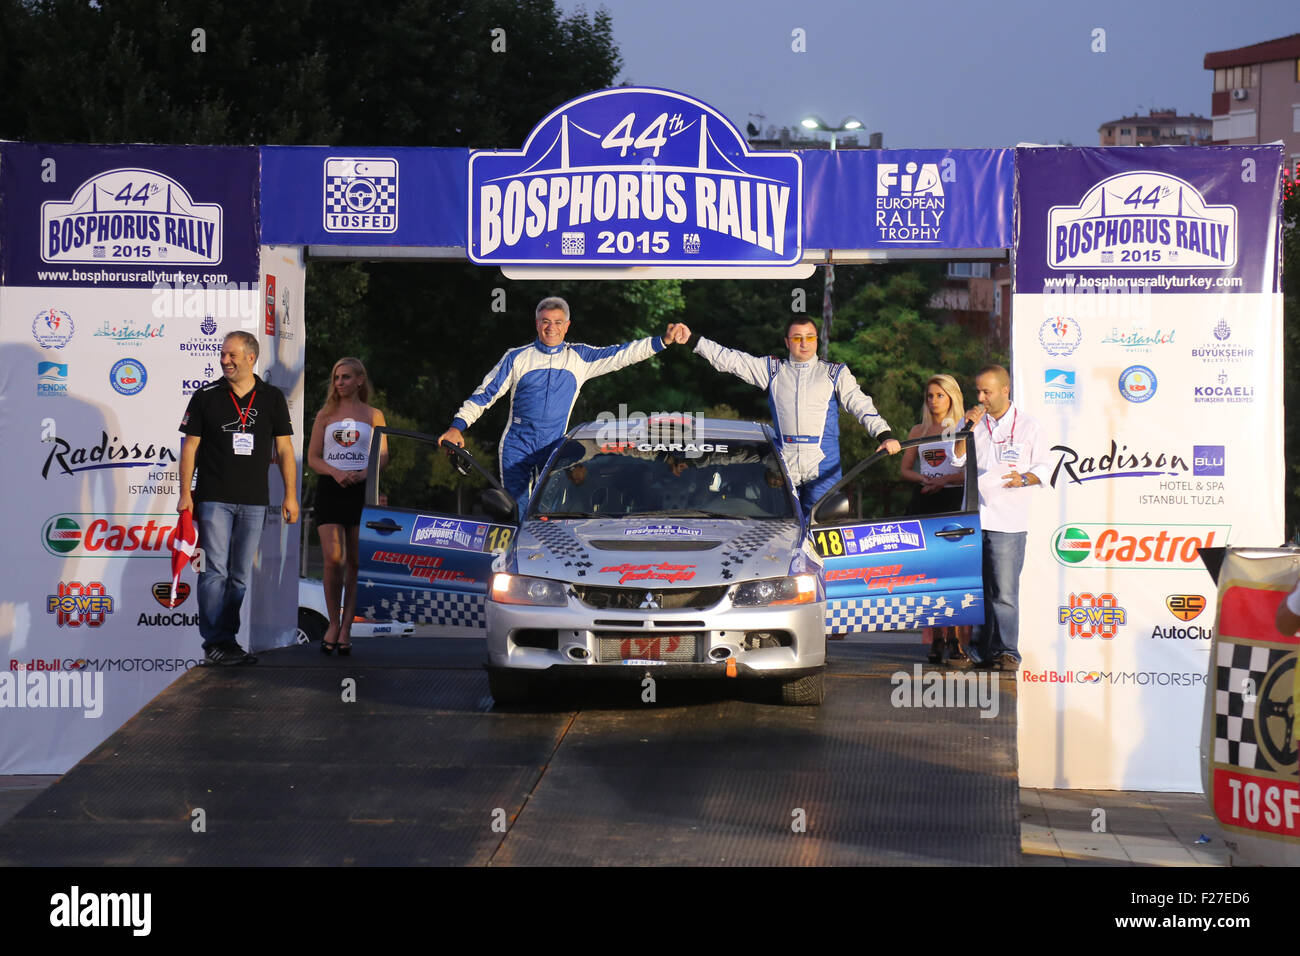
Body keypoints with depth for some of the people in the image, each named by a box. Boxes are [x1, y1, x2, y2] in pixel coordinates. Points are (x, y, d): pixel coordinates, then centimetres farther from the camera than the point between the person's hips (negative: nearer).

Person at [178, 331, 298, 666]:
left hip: (254, 500, 2)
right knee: (216, 571, -8)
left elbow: (284, 449, 9)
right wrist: (185, 494, -2)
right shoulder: (206, 397, 3)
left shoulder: (272, 398, 7)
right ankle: (214, 642, -7)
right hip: (214, 497, -2)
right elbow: (190, 447, 4)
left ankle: (227, 639, 12)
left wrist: (290, 495, 4)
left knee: (241, 575, 6)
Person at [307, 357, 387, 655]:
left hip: (361, 490, 0)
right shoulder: (325, 415, 12)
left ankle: (346, 628, 4)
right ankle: (333, 623, 3)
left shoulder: (373, 415, 10)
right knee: (333, 559, -12)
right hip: (330, 488, 0)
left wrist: (362, 474, -13)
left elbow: (383, 456, 6)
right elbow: (313, 457, 7)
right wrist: (336, 472, -12)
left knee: (354, 561, 0)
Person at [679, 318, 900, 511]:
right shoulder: (772, 370, 16)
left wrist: (884, 435, -9)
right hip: (784, 465, 2)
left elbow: (861, 405, 6)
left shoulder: (835, 374, 13)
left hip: (823, 465, -1)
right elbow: (731, 360, 14)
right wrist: (693, 341, 9)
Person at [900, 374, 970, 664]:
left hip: (954, 502, -4)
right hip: (924, 504, 4)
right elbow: (905, 469, 15)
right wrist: (924, 479, -4)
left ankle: (956, 639, -10)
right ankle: (936, 639, -2)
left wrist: (946, 479, -14)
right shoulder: (918, 431, 18)